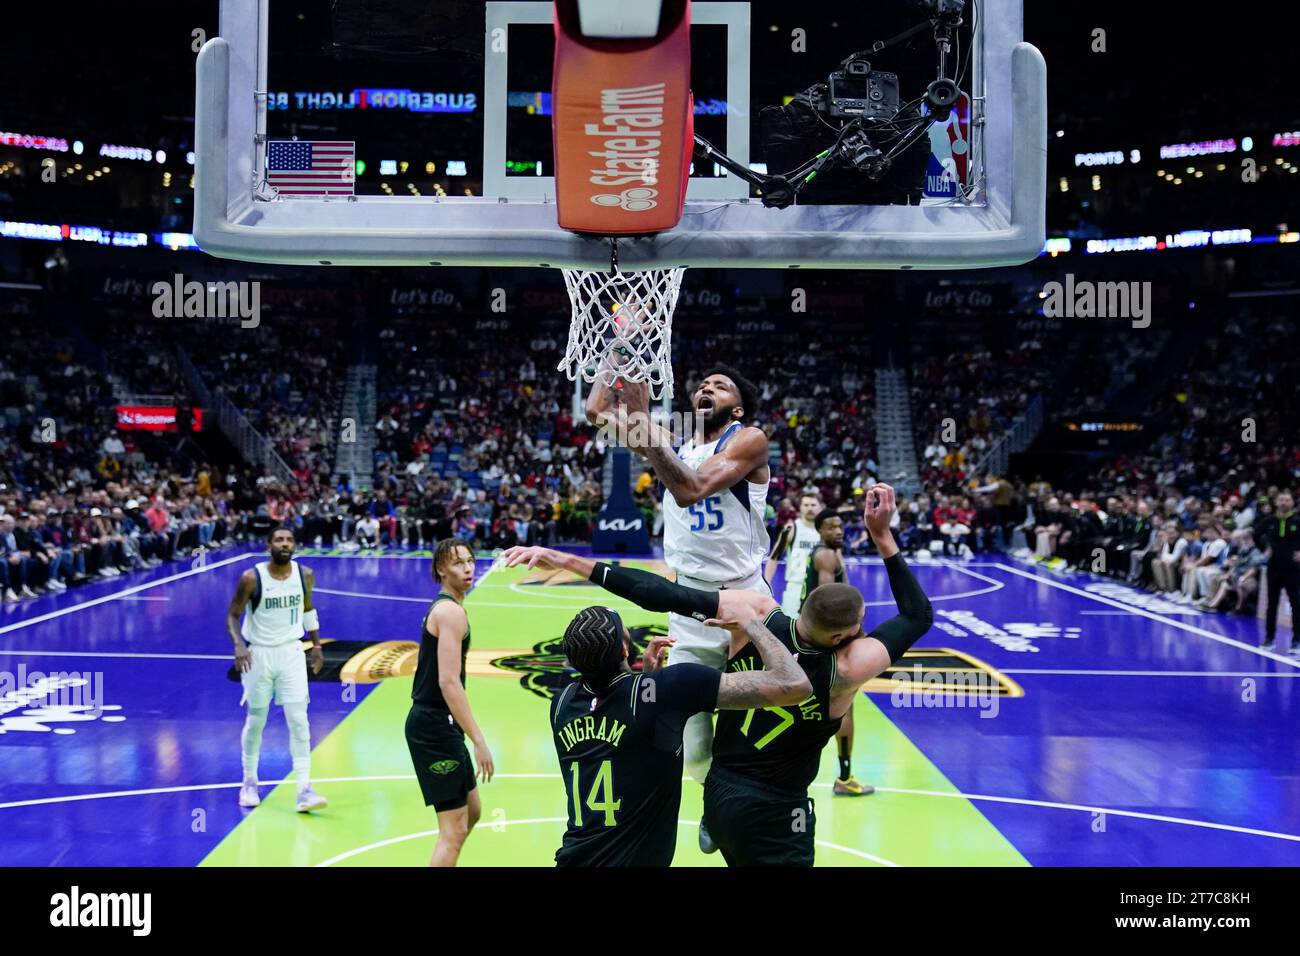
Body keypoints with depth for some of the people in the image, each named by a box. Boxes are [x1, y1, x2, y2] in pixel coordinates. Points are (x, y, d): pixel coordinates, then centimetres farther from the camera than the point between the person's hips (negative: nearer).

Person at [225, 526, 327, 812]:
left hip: (291, 652, 2)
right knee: (255, 721, 11)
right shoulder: (252, 578, -13)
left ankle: (304, 791, -7)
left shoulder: (305, 575, -3)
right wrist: (239, 645, -22)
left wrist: (316, 644, 14)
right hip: (259, 654, -2)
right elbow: (233, 616, -6)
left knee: (299, 722, -7)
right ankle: (249, 783, 30)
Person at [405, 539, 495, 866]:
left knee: (472, 810, 22)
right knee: (454, 830, -7)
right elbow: (449, 682, -24)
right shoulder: (452, 612, -16)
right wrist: (479, 740, -25)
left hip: (435, 722, 10)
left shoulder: (441, 607, 15)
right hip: (436, 725, -10)